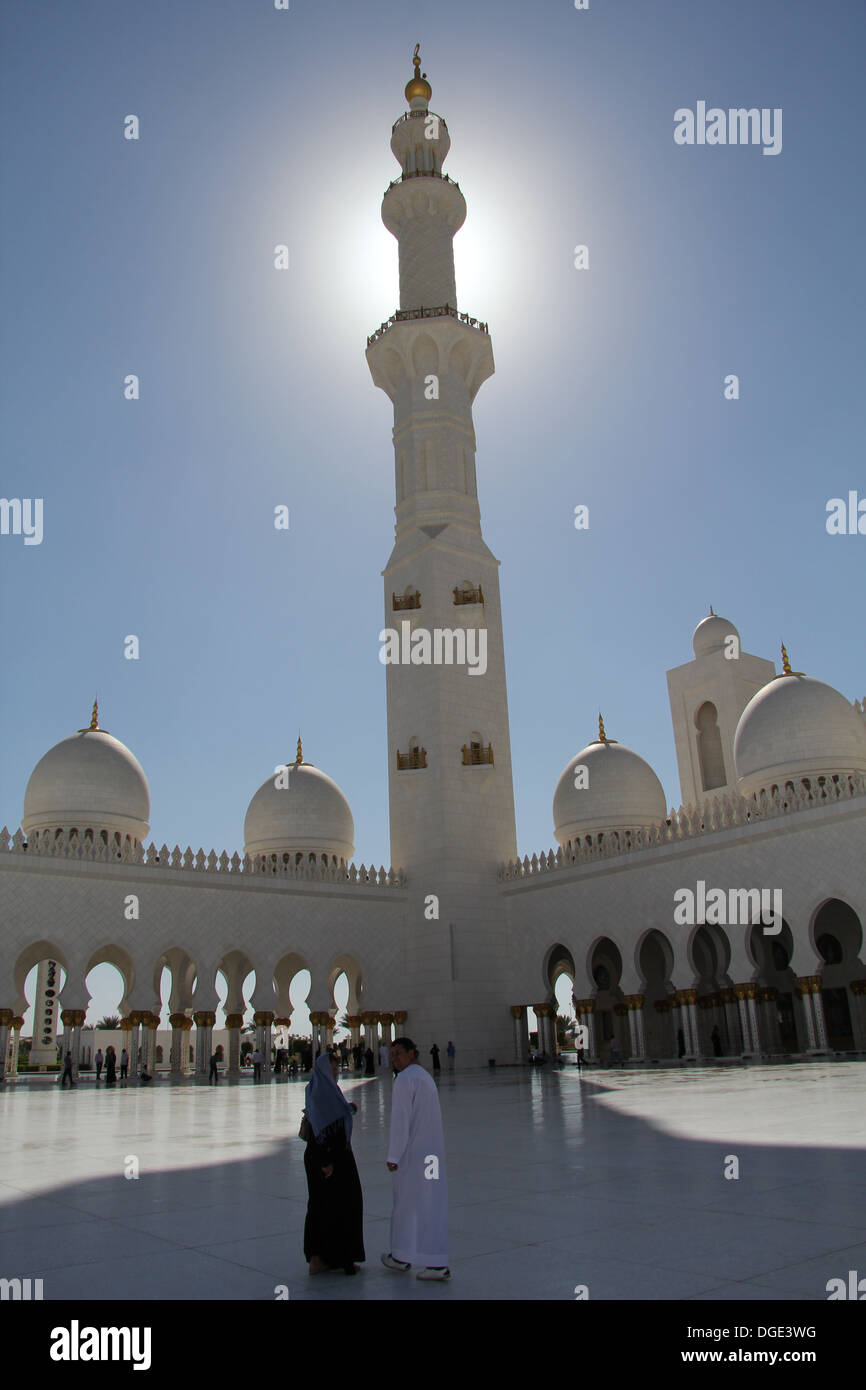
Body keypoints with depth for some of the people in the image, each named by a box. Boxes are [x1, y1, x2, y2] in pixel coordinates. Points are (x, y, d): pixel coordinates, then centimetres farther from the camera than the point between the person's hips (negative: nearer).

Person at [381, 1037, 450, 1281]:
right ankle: (438, 1263, 5)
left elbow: (400, 1119, -19)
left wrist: (393, 1156, -15)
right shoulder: (426, 1077, 13)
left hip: (412, 1151, -8)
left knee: (405, 1201, 8)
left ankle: (402, 1256, 22)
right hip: (432, 1151, 8)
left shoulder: (405, 1079, -15)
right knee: (433, 1204, 7)